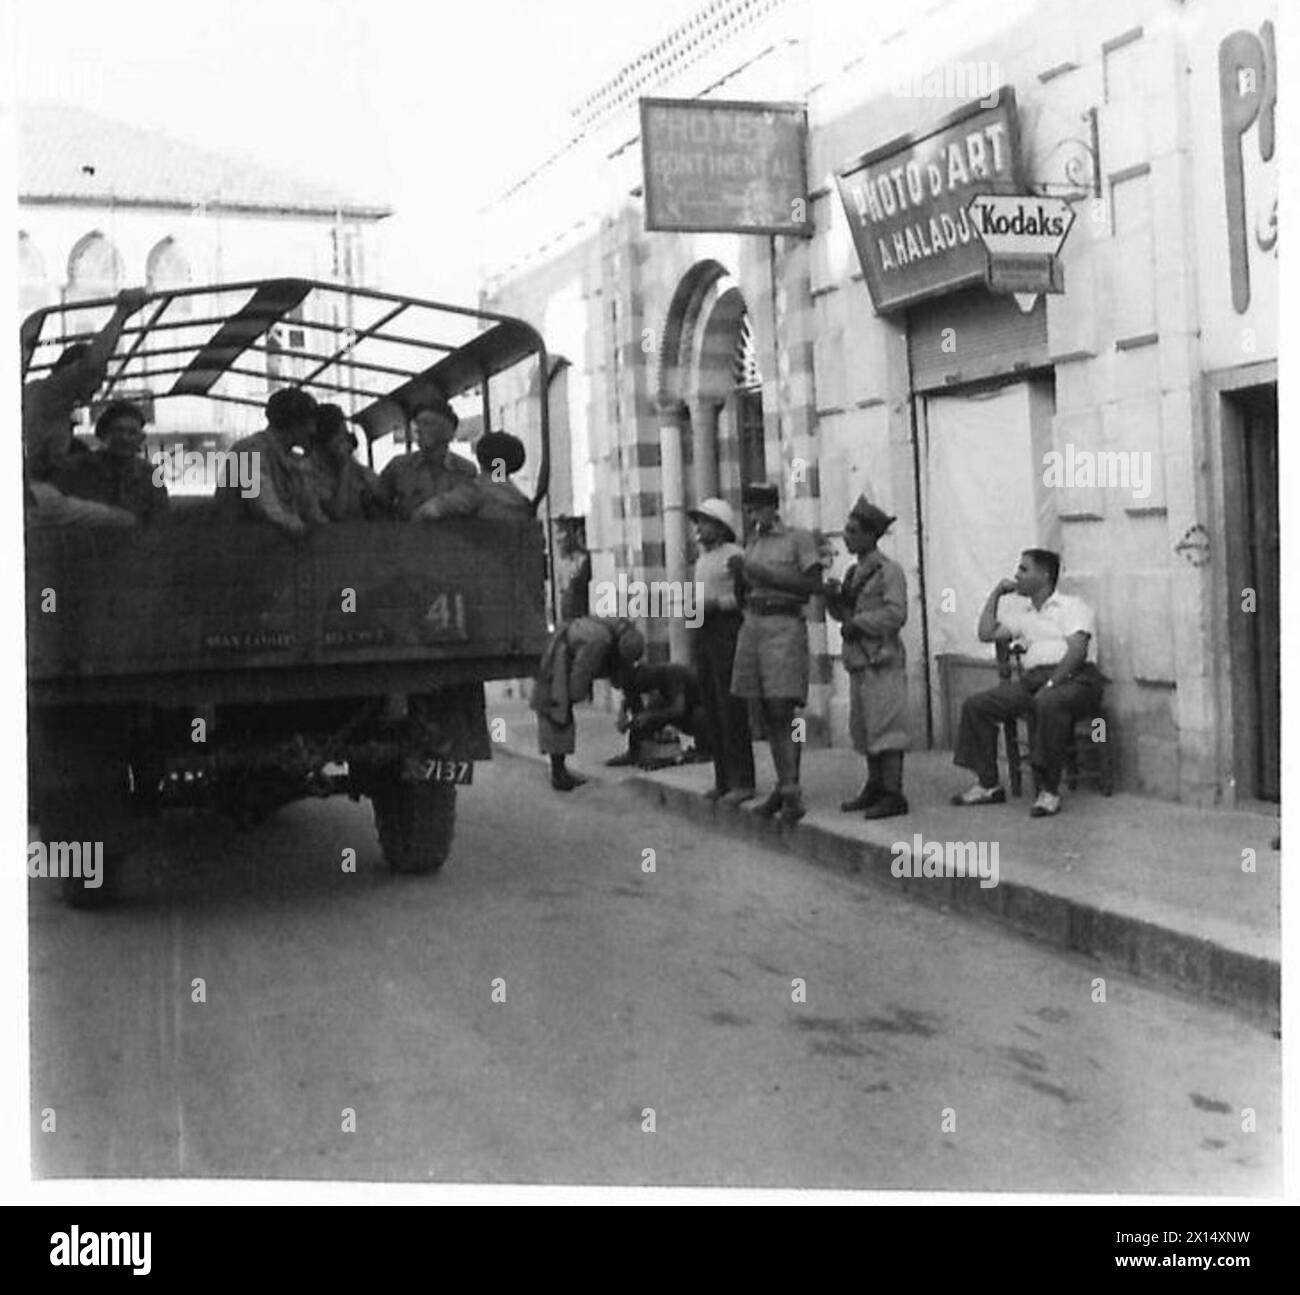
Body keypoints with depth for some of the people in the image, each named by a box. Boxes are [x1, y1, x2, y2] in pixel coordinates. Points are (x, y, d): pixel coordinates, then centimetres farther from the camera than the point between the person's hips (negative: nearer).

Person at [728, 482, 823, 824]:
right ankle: (784, 785, 13)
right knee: (766, 715, 6)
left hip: (784, 625, -7)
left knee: (782, 712, -14)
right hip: (752, 625, 7)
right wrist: (740, 571, 2)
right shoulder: (754, 545, 17)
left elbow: (814, 585, -11)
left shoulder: (799, 539, -3)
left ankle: (792, 793, -12)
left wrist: (766, 574, -14)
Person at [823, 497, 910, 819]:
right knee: (864, 728, 11)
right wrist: (833, 597, 0)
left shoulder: (889, 571, -8)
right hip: (858, 660, 8)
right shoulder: (854, 572, 17)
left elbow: (895, 614, -18)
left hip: (882, 659, -8)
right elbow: (842, 613, 19)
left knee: (884, 726, -9)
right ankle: (875, 788, 20)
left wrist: (858, 622, -14)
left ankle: (893, 795, -8)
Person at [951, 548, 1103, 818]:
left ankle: (1049, 790, -34)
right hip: (1031, 678, 7)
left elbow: (1077, 651, -12)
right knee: (975, 705, -8)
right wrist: (996, 593, 18)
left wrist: (1050, 684, -24)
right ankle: (988, 785, -5)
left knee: (1049, 703, -41)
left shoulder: (1072, 606, 3)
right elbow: (987, 634, 17)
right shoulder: (1020, 611, 26)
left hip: (1073, 678, -7)